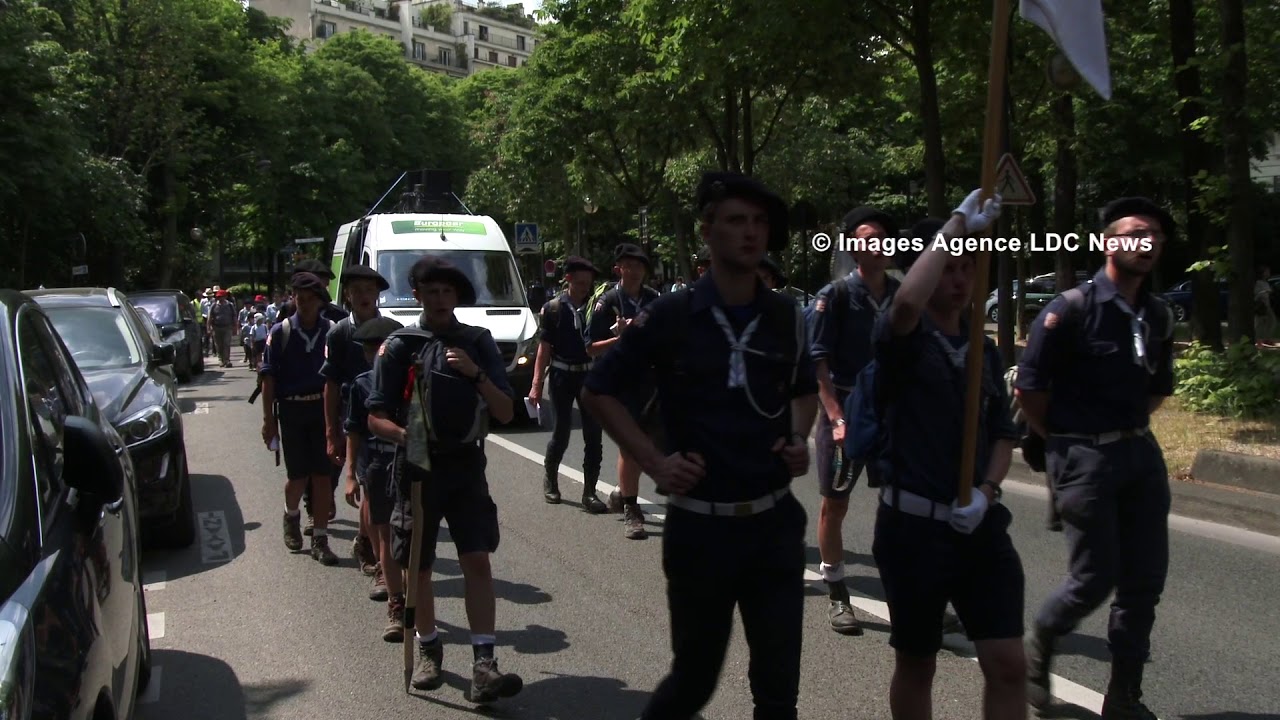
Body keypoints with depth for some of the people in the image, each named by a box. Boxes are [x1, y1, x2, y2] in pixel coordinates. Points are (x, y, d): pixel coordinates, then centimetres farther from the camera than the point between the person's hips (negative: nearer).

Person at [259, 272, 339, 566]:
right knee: (299, 476, 6)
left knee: (322, 476, 2)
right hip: (292, 411, -1)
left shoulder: (331, 331, -2)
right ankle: (291, 516, 37)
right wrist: (268, 418, -6)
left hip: (323, 409, 1)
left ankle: (320, 540, 9)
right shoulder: (281, 332, -5)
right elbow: (269, 377, -3)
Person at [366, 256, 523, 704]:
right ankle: (429, 651, 29)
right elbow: (376, 418, -2)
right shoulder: (400, 346, -2)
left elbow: (506, 413, 1)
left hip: (467, 465, 1)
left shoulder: (479, 342, 4)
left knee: (478, 561, -8)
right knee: (419, 566, 9)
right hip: (419, 466, -1)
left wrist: (476, 374, -14)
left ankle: (484, 666, -9)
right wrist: (405, 436, -21)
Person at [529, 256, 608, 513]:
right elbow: (545, 347, -1)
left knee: (593, 434, 0)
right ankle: (550, 479, 31)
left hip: (589, 374, 2)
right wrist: (537, 384, -5)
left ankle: (589, 492, 8)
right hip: (562, 375, -2)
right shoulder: (553, 308, -2)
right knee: (562, 431, 6)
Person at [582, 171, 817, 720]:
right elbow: (600, 391, 1)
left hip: (775, 523, 3)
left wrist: (798, 439, 2)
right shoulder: (670, 316, -8)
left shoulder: (785, 317, 4)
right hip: (700, 525, -3)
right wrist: (654, 462, -8)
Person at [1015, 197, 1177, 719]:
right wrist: (1064, 441, -1)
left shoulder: (1158, 315, 7)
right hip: (1085, 458, -6)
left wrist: (1131, 429, 13)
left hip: (1141, 452, 6)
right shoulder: (1073, 309, -12)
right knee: (1095, 578, -4)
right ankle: (1038, 647, 26)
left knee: (1145, 579, 7)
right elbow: (1029, 388, -9)